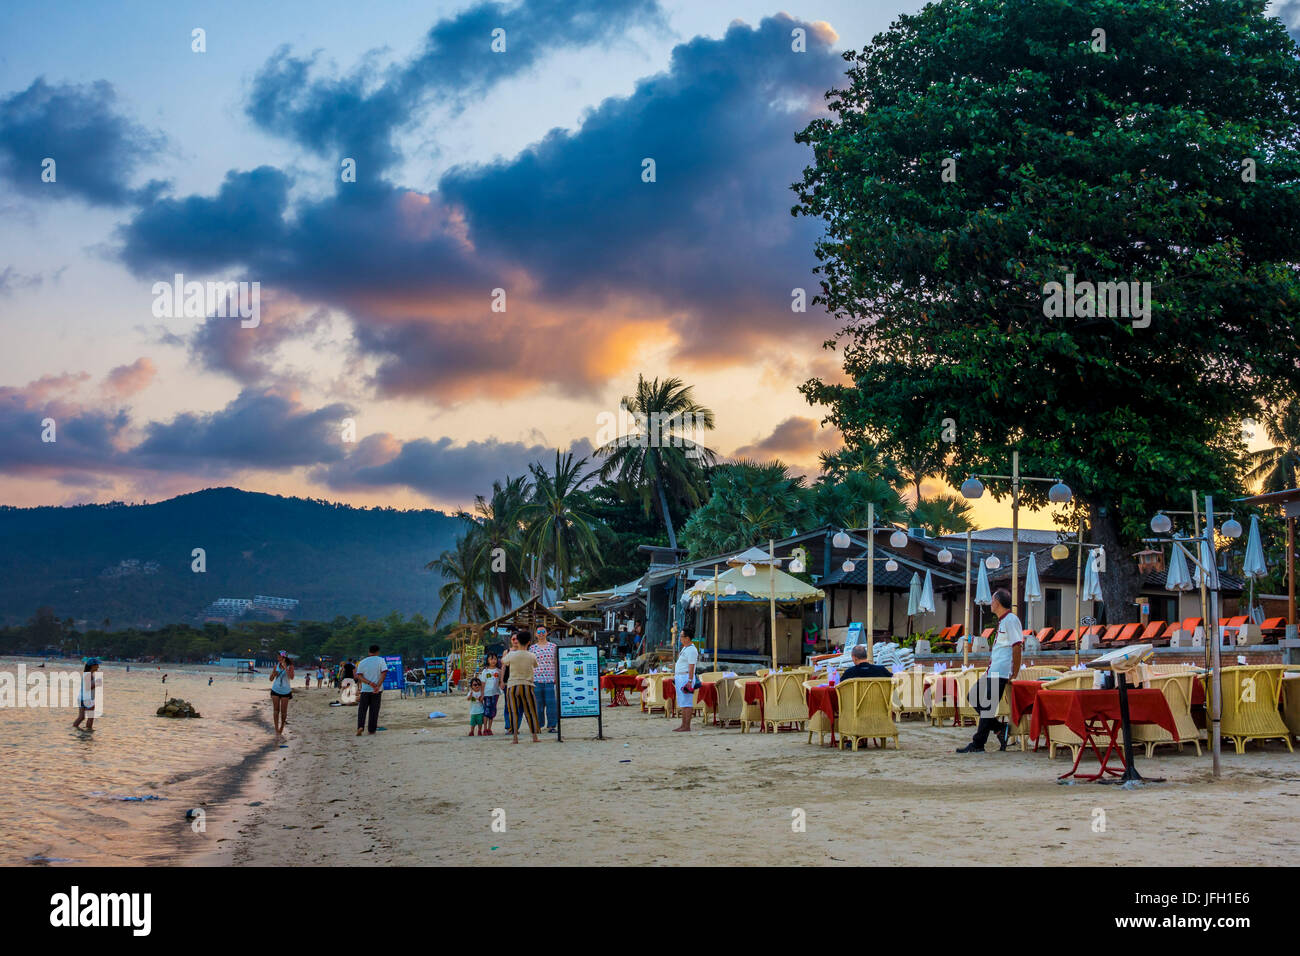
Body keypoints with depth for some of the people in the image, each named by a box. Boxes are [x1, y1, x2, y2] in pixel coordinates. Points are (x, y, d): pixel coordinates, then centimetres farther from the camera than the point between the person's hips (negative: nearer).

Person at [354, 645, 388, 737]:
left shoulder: (362, 662, 5)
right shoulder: (381, 660, 1)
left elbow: (359, 676, -4)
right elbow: (384, 673, -11)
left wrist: (369, 683, -13)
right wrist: (378, 686, -16)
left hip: (365, 689, 1)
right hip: (377, 691, -1)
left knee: (362, 709, 5)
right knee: (374, 710, 6)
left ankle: (360, 726, -14)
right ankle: (371, 730, 8)